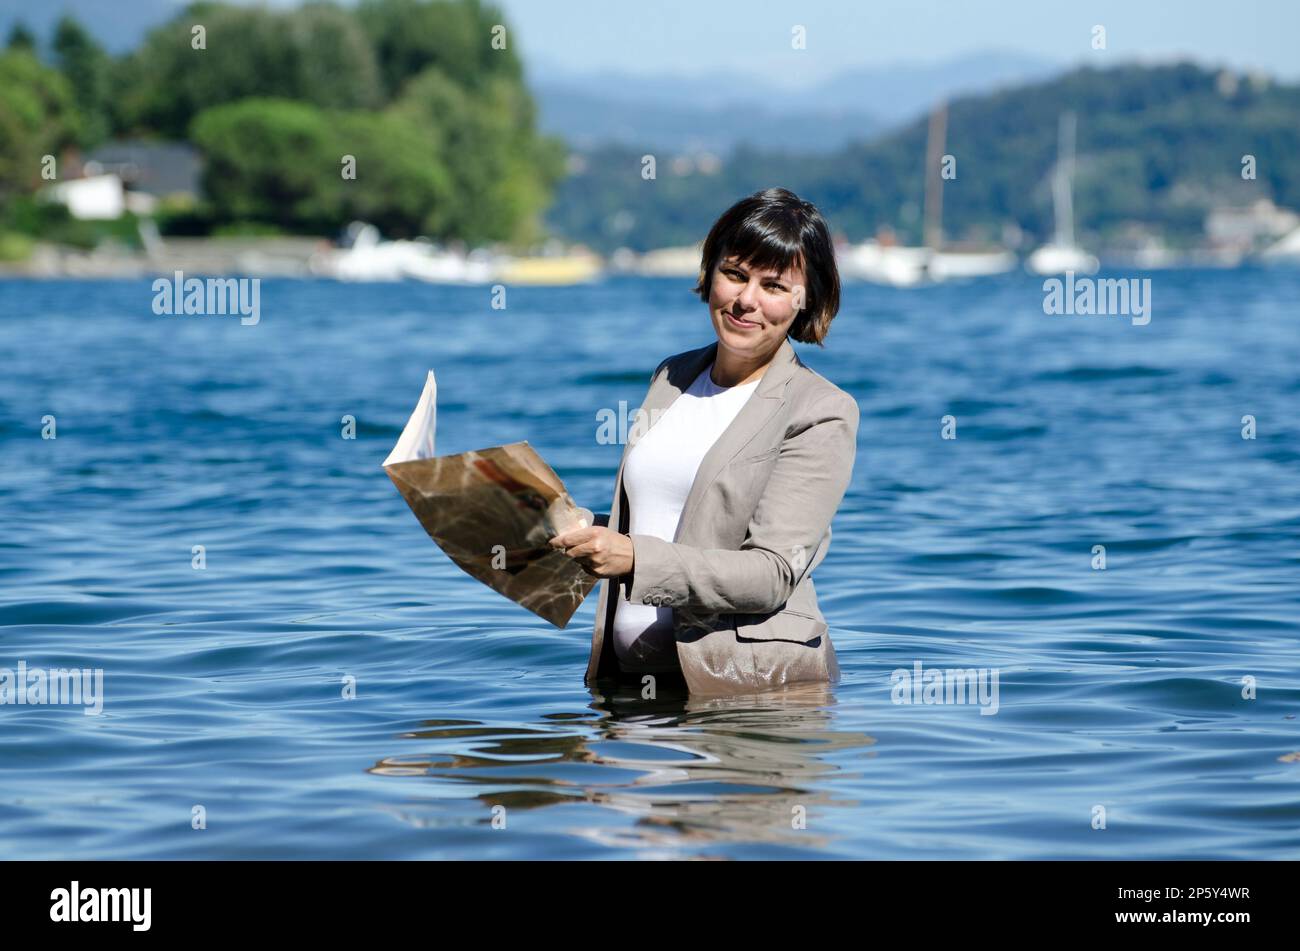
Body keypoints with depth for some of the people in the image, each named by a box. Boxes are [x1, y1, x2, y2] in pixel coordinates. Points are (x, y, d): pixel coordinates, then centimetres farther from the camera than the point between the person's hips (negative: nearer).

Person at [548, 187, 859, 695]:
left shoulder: (822, 413, -4)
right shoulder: (672, 377, 18)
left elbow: (773, 574, -13)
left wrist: (635, 558, -23)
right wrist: (570, 530, 8)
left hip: (753, 684, -5)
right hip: (629, 671, 5)